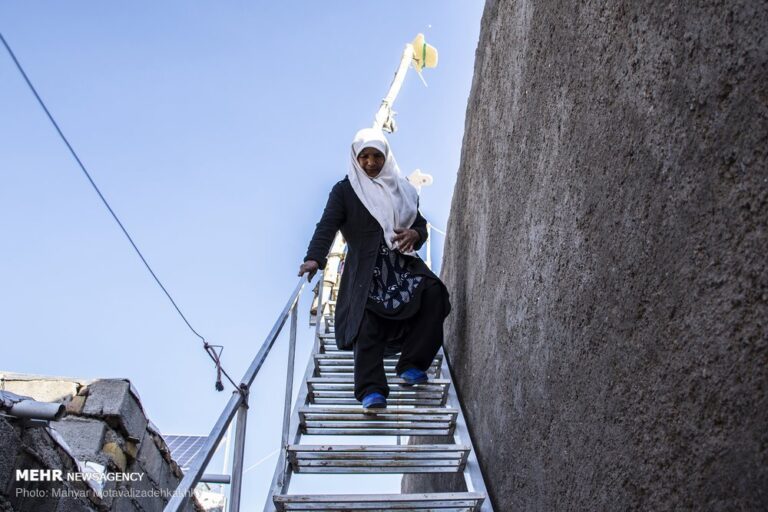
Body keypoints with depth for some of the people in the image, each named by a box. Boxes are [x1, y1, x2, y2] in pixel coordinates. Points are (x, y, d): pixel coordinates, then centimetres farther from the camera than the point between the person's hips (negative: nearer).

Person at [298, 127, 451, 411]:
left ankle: (410, 366, -13)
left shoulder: (403, 189, 20)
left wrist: (415, 234, -6)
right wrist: (315, 258, -24)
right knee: (368, 326, -19)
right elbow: (327, 226, -5)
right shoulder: (344, 190, 8)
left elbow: (421, 225, 21)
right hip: (366, 269, -3)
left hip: (403, 263, 3)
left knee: (434, 294, -22)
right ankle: (371, 391, -18)